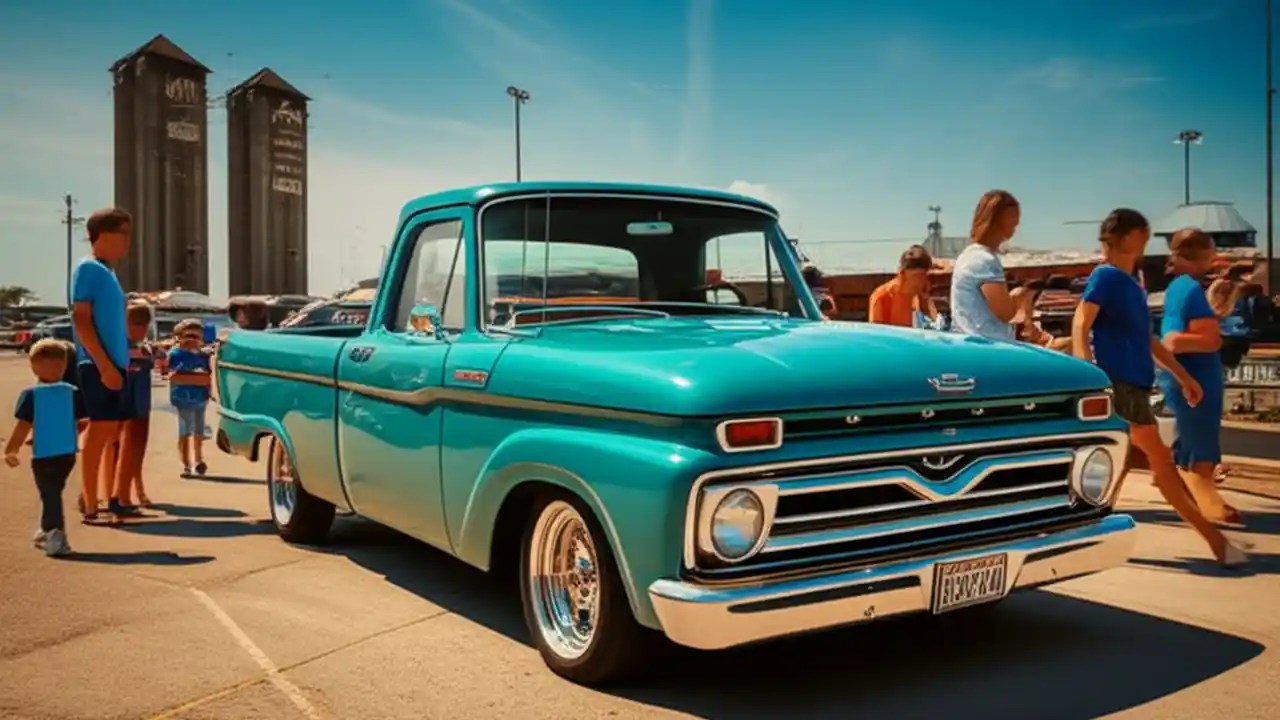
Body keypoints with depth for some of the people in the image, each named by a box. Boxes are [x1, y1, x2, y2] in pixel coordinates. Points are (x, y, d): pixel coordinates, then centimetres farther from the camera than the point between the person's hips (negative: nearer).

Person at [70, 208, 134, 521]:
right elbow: (81, 320, -15)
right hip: (98, 364, -9)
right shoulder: (88, 268, -8)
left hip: (114, 363, 9)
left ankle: (113, 500, 19)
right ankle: (91, 507, -4)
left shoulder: (107, 271, 18)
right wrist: (104, 365, -20)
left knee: (114, 432, 11)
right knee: (101, 431, -8)